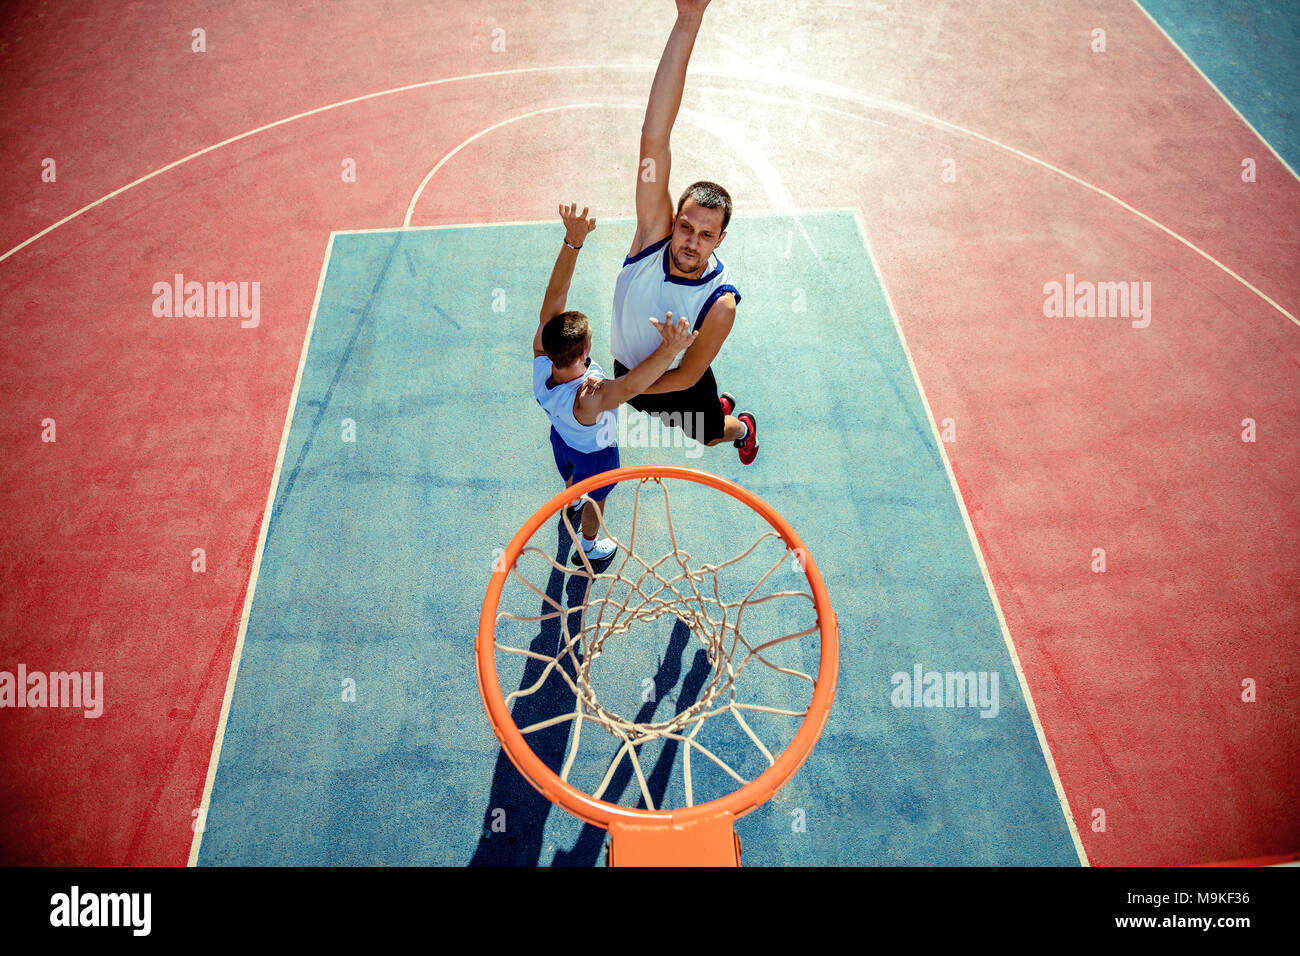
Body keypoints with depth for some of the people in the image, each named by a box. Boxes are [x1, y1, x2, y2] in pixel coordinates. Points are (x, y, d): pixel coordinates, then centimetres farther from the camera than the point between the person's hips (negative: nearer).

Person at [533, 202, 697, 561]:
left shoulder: (541, 358, -36)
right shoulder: (586, 400, -52)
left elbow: (554, 296, -39)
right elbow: (629, 386, -72)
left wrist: (572, 242, -47)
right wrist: (669, 349, -87)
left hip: (561, 437, 5)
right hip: (594, 453, -5)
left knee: (572, 476, 39)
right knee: (595, 501, 28)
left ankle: (570, 505, 73)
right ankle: (589, 546, 58)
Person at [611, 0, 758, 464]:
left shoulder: (721, 303, -38)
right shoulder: (654, 233, -33)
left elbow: (686, 375, -25)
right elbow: (653, 137, -44)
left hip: (680, 382, -2)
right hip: (628, 367, 3)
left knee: (709, 434, 27)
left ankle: (742, 427, 62)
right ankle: (720, 405, 62)